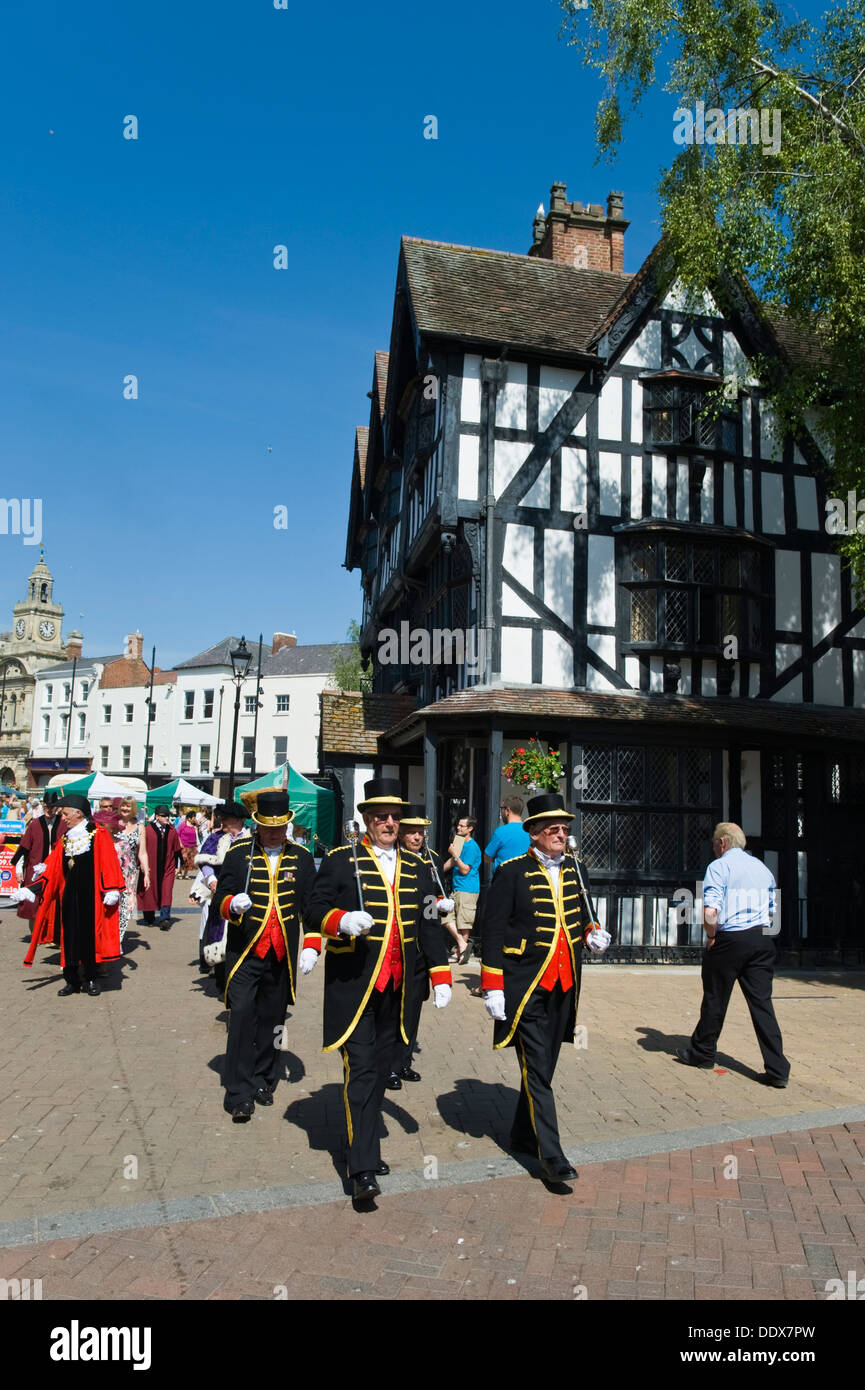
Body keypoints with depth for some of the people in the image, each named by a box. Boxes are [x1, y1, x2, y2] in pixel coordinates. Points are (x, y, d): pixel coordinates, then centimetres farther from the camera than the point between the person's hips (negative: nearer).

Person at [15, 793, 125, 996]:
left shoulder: (98, 835, -4)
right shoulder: (64, 841, 11)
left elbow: (109, 863, -9)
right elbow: (51, 872, 11)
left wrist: (111, 890, -16)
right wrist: (31, 890, 2)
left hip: (91, 896, -5)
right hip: (69, 896, 5)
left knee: (90, 935, 1)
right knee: (69, 936, 5)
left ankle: (91, 980, 12)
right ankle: (72, 981, 15)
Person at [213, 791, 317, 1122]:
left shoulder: (302, 858, 4)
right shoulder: (238, 854, 0)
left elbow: (311, 907, 7)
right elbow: (221, 897, -1)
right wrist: (232, 904, -24)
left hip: (282, 955, 2)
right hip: (244, 952, -2)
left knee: (272, 1020, 11)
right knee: (242, 1015, -8)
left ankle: (263, 1082, 28)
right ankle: (239, 1094, 1)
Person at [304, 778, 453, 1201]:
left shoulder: (416, 867, 12)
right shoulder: (341, 860, -1)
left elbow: (429, 925, 13)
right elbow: (317, 908, -3)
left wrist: (441, 976, 9)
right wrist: (342, 920, -24)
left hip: (396, 986, 5)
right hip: (352, 984, -4)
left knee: (381, 1068, 13)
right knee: (361, 1068, -7)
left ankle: (366, 1147, 28)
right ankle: (362, 1168, -3)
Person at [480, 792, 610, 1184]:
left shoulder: (573, 869, 9)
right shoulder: (511, 873, -9)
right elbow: (492, 931, -10)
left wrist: (592, 934, 0)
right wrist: (492, 988, -13)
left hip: (564, 986, 6)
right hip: (525, 986, -6)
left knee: (543, 1065, 15)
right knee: (537, 1070, -4)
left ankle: (522, 1136, 31)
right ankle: (551, 1154, 3)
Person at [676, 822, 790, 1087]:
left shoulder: (719, 867, -7)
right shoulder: (762, 868, 14)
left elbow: (710, 912, -18)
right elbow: (772, 911, 20)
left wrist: (711, 937, -4)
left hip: (730, 939, -5)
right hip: (763, 939, 6)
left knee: (715, 999, 10)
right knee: (762, 1002, 5)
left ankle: (702, 1053, 26)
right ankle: (777, 1069, 1)